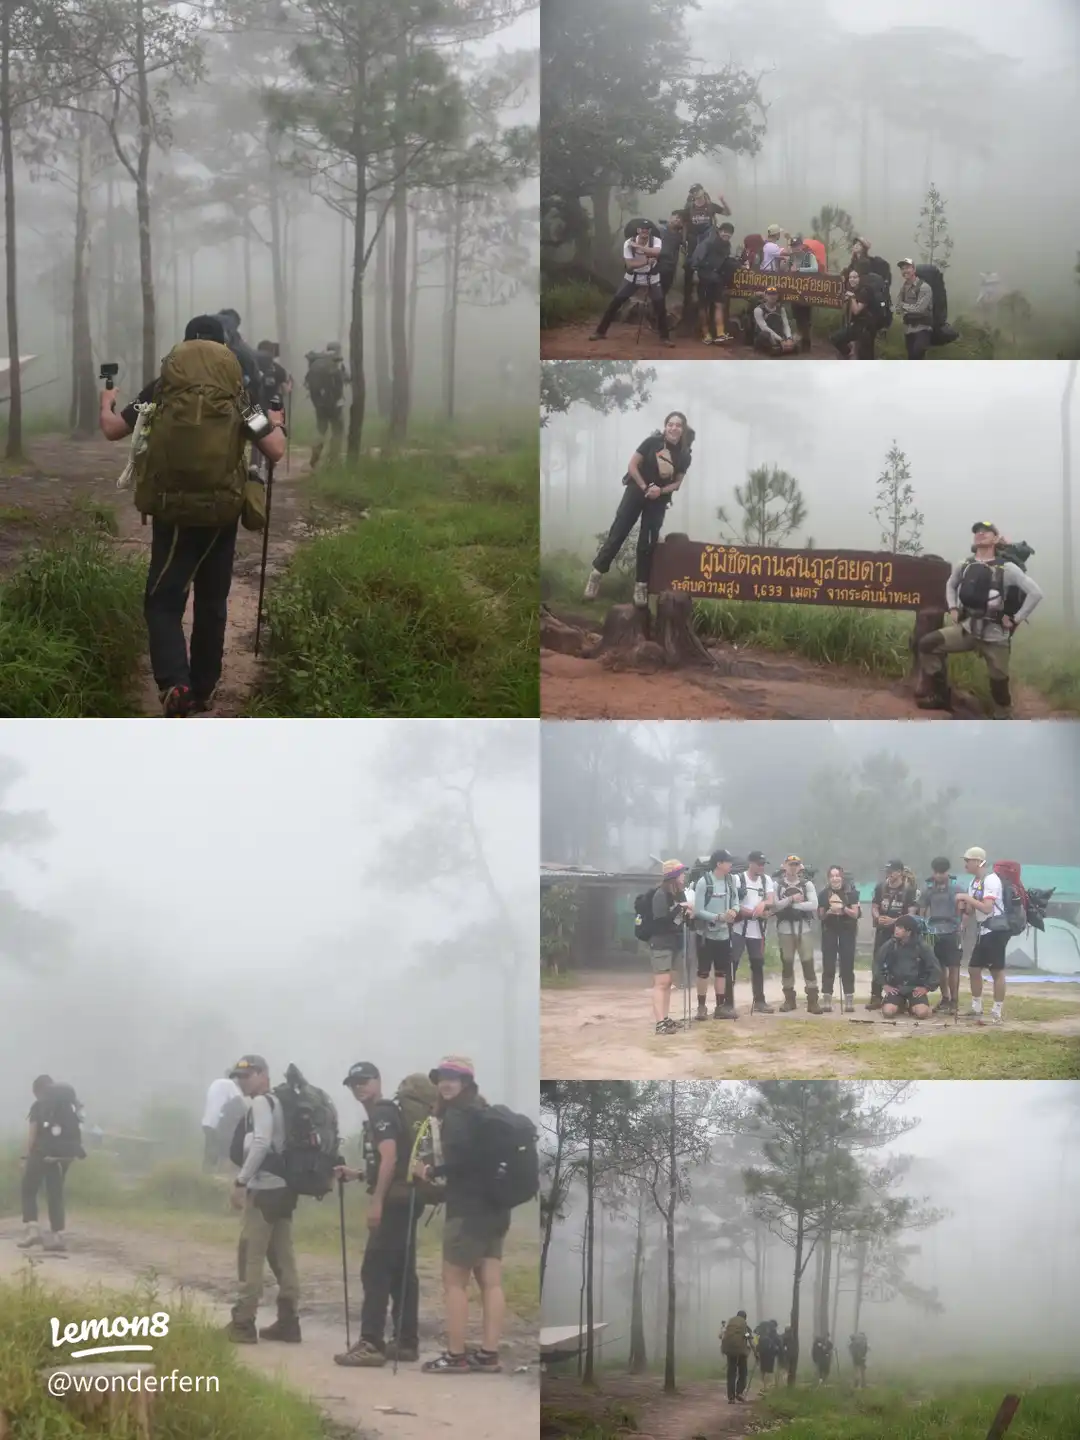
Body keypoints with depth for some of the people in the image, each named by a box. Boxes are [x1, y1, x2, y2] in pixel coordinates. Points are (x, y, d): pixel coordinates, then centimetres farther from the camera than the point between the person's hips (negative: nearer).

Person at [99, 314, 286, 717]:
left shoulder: (161, 388, 0)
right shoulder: (240, 394, 0)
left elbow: (112, 430, 1)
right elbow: (275, 452, -4)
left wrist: (106, 403, 24)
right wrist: (276, 423, 19)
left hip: (172, 513, -1)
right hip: (222, 514, 1)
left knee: (163, 601, 3)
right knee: (212, 603, 15)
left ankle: (174, 684, -19)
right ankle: (203, 690, 21)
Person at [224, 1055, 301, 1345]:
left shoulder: (261, 1102, -10)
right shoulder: (276, 1102, 18)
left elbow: (261, 1145, -22)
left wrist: (241, 1181, -20)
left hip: (265, 1189, -9)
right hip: (281, 1187, 9)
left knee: (250, 1256, -7)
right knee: (282, 1257, 10)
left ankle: (243, 1323, -7)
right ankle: (288, 1322, 10)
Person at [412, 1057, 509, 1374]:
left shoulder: (457, 1115, -11)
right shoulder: (483, 1112, 17)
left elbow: (461, 1160, -23)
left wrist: (430, 1172, -10)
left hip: (468, 1209, -8)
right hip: (494, 1207, 8)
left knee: (454, 1282, -1)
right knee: (491, 1282, 5)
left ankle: (455, 1356, -2)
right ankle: (489, 1355, 4)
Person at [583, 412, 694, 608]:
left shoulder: (684, 456, -2)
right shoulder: (652, 442, -10)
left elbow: (677, 482, 3)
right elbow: (632, 465, -8)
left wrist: (661, 491, -16)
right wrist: (645, 487, -15)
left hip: (659, 501, 2)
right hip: (636, 491, -2)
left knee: (648, 542, 3)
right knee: (618, 533, -5)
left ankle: (641, 585, 9)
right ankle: (597, 573, 2)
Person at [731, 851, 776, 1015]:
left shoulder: (766, 880, 9)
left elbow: (772, 901, 1)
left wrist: (763, 904, -21)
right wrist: (757, 913, -15)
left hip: (757, 930, 6)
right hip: (738, 929, -6)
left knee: (758, 965, 13)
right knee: (732, 965, -8)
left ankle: (759, 1001, 23)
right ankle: (729, 1002, -8)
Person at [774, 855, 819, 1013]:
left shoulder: (807, 884, 3)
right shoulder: (778, 885, 4)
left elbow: (813, 905, -10)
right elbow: (775, 905, -8)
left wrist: (793, 904, -13)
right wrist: (792, 899, -18)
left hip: (804, 928, -1)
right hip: (785, 929, 1)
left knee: (808, 962, -5)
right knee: (787, 963, 7)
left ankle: (812, 1000, -4)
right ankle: (789, 999, 17)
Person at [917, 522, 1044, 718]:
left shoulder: (1006, 568, -12)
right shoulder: (964, 566, 4)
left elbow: (1035, 593, -14)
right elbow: (951, 585, 26)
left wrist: (1016, 619, -14)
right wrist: (952, 608, 11)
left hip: (995, 634, -4)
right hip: (967, 628, 4)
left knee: (998, 681, 1)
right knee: (928, 644, -10)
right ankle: (939, 695, -1)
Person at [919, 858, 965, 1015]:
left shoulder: (955, 886, -3)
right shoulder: (929, 887, 8)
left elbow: (961, 908, -7)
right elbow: (922, 910, 13)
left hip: (951, 931, -4)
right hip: (935, 931, 4)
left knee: (953, 966, -3)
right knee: (939, 967, 10)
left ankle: (953, 1001, 1)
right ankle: (944, 999, 20)